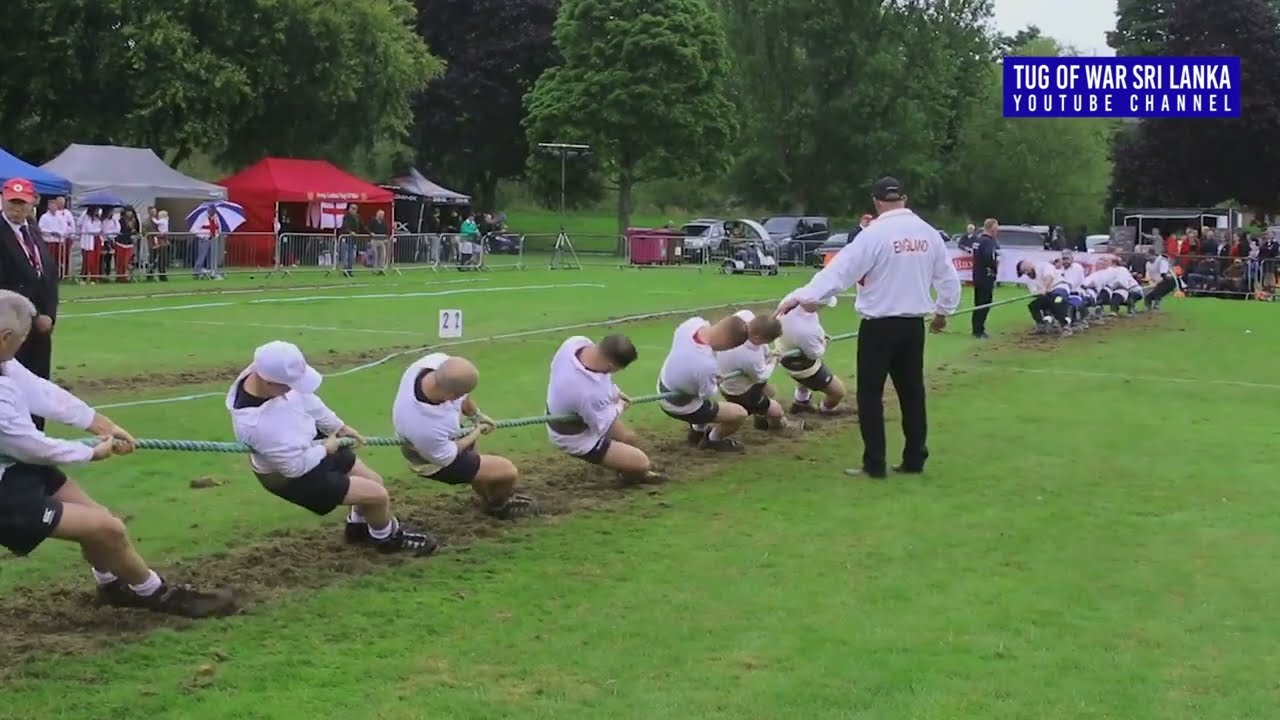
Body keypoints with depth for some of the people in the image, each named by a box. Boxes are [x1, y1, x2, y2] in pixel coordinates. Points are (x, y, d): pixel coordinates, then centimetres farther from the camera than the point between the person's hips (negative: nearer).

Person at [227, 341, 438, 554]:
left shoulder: (267, 370, -22)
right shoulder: (257, 424, -43)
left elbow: (304, 397, -2)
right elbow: (297, 466, -31)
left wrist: (338, 426, 6)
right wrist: (326, 448, -14)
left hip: (307, 446, 8)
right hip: (293, 476, -8)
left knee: (374, 481, 18)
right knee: (378, 495, -2)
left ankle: (359, 526, 49)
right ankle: (388, 537, 30)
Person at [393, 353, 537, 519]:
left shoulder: (438, 361, -35)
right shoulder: (426, 430, -49)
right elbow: (446, 458, -24)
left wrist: (476, 415, 0)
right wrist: (476, 433, -10)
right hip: (438, 462, -6)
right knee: (509, 472, 2)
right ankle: (499, 505, 35)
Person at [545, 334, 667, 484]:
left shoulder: (576, 342, -26)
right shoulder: (591, 394, -46)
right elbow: (601, 426, -23)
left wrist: (615, 392, 1)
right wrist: (619, 407, -4)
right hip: (576, 438, -8)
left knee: (629, 439, 28)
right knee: (641, 463, -2)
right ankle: (630, 474, 32)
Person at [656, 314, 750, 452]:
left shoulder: (693, 323, -22)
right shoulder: (707, 366, -41)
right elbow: (708, 394, -20)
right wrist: (716, 382, -1)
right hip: (680, 406, -8)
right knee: (740, 414, 1)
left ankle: (698, 429, 49)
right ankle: (712, 439, 30)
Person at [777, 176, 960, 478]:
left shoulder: (875, 234, -13)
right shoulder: (928, 233, 4)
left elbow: (841, 269, -20)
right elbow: (948, 277, 10)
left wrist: (805, 296, -23)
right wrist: (943, 310, 26)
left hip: (879, 325, -5)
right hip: (914, 324, 5)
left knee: (870, 393, 2)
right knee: (912, 391, 13)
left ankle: (874, 464, 1)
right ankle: (914, 459, 17)